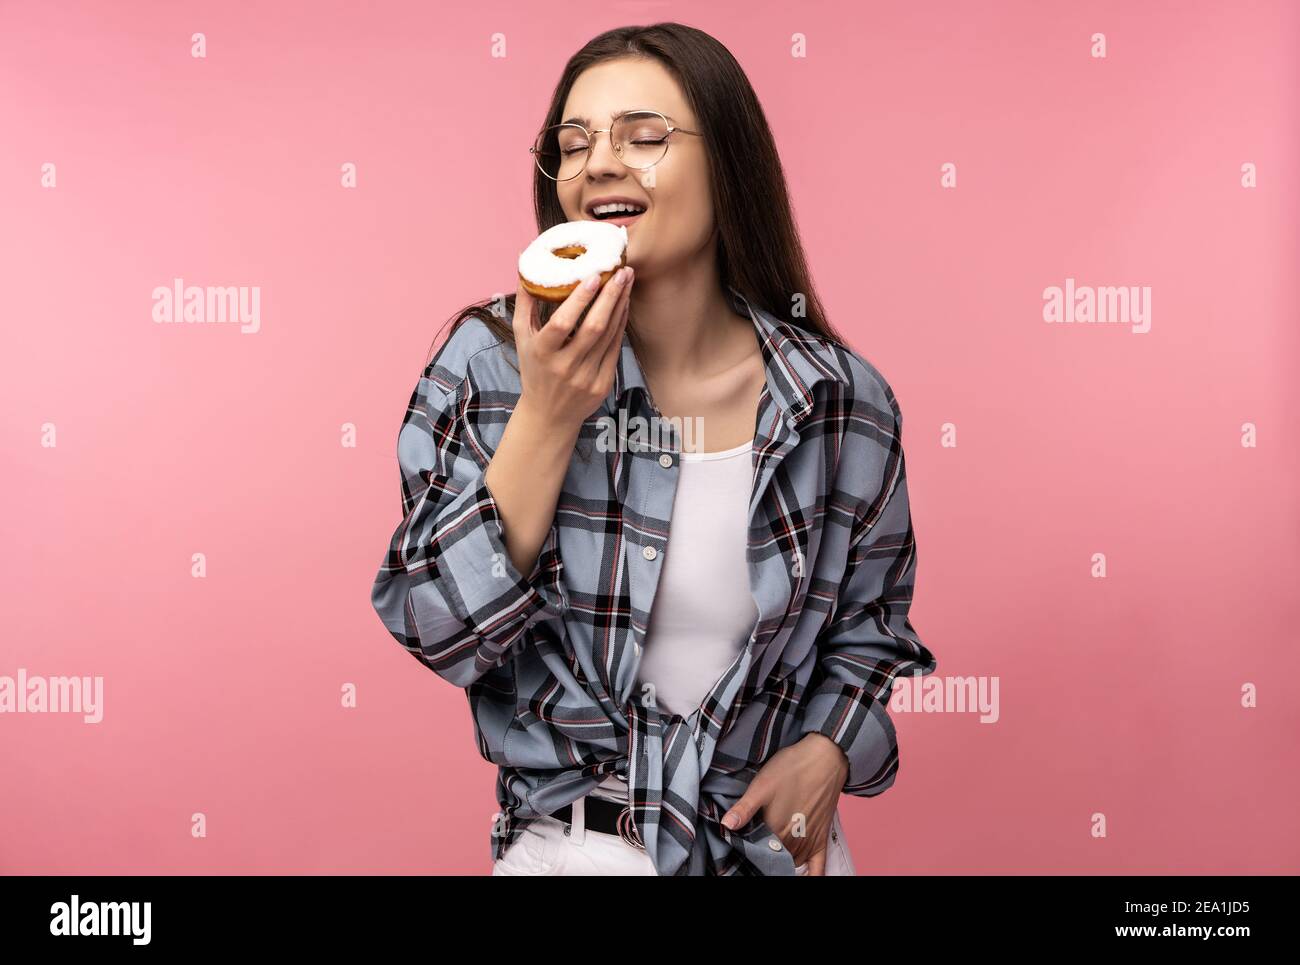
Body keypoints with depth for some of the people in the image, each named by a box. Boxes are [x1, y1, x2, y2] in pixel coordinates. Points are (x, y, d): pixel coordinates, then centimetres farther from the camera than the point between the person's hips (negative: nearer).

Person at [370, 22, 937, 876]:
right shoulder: (489, 362, -8)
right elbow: (440, 632, -11)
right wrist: (547, 416, -18)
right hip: (573, 835, -1)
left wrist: (827, 755, -7)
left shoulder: (848, 404, -5)